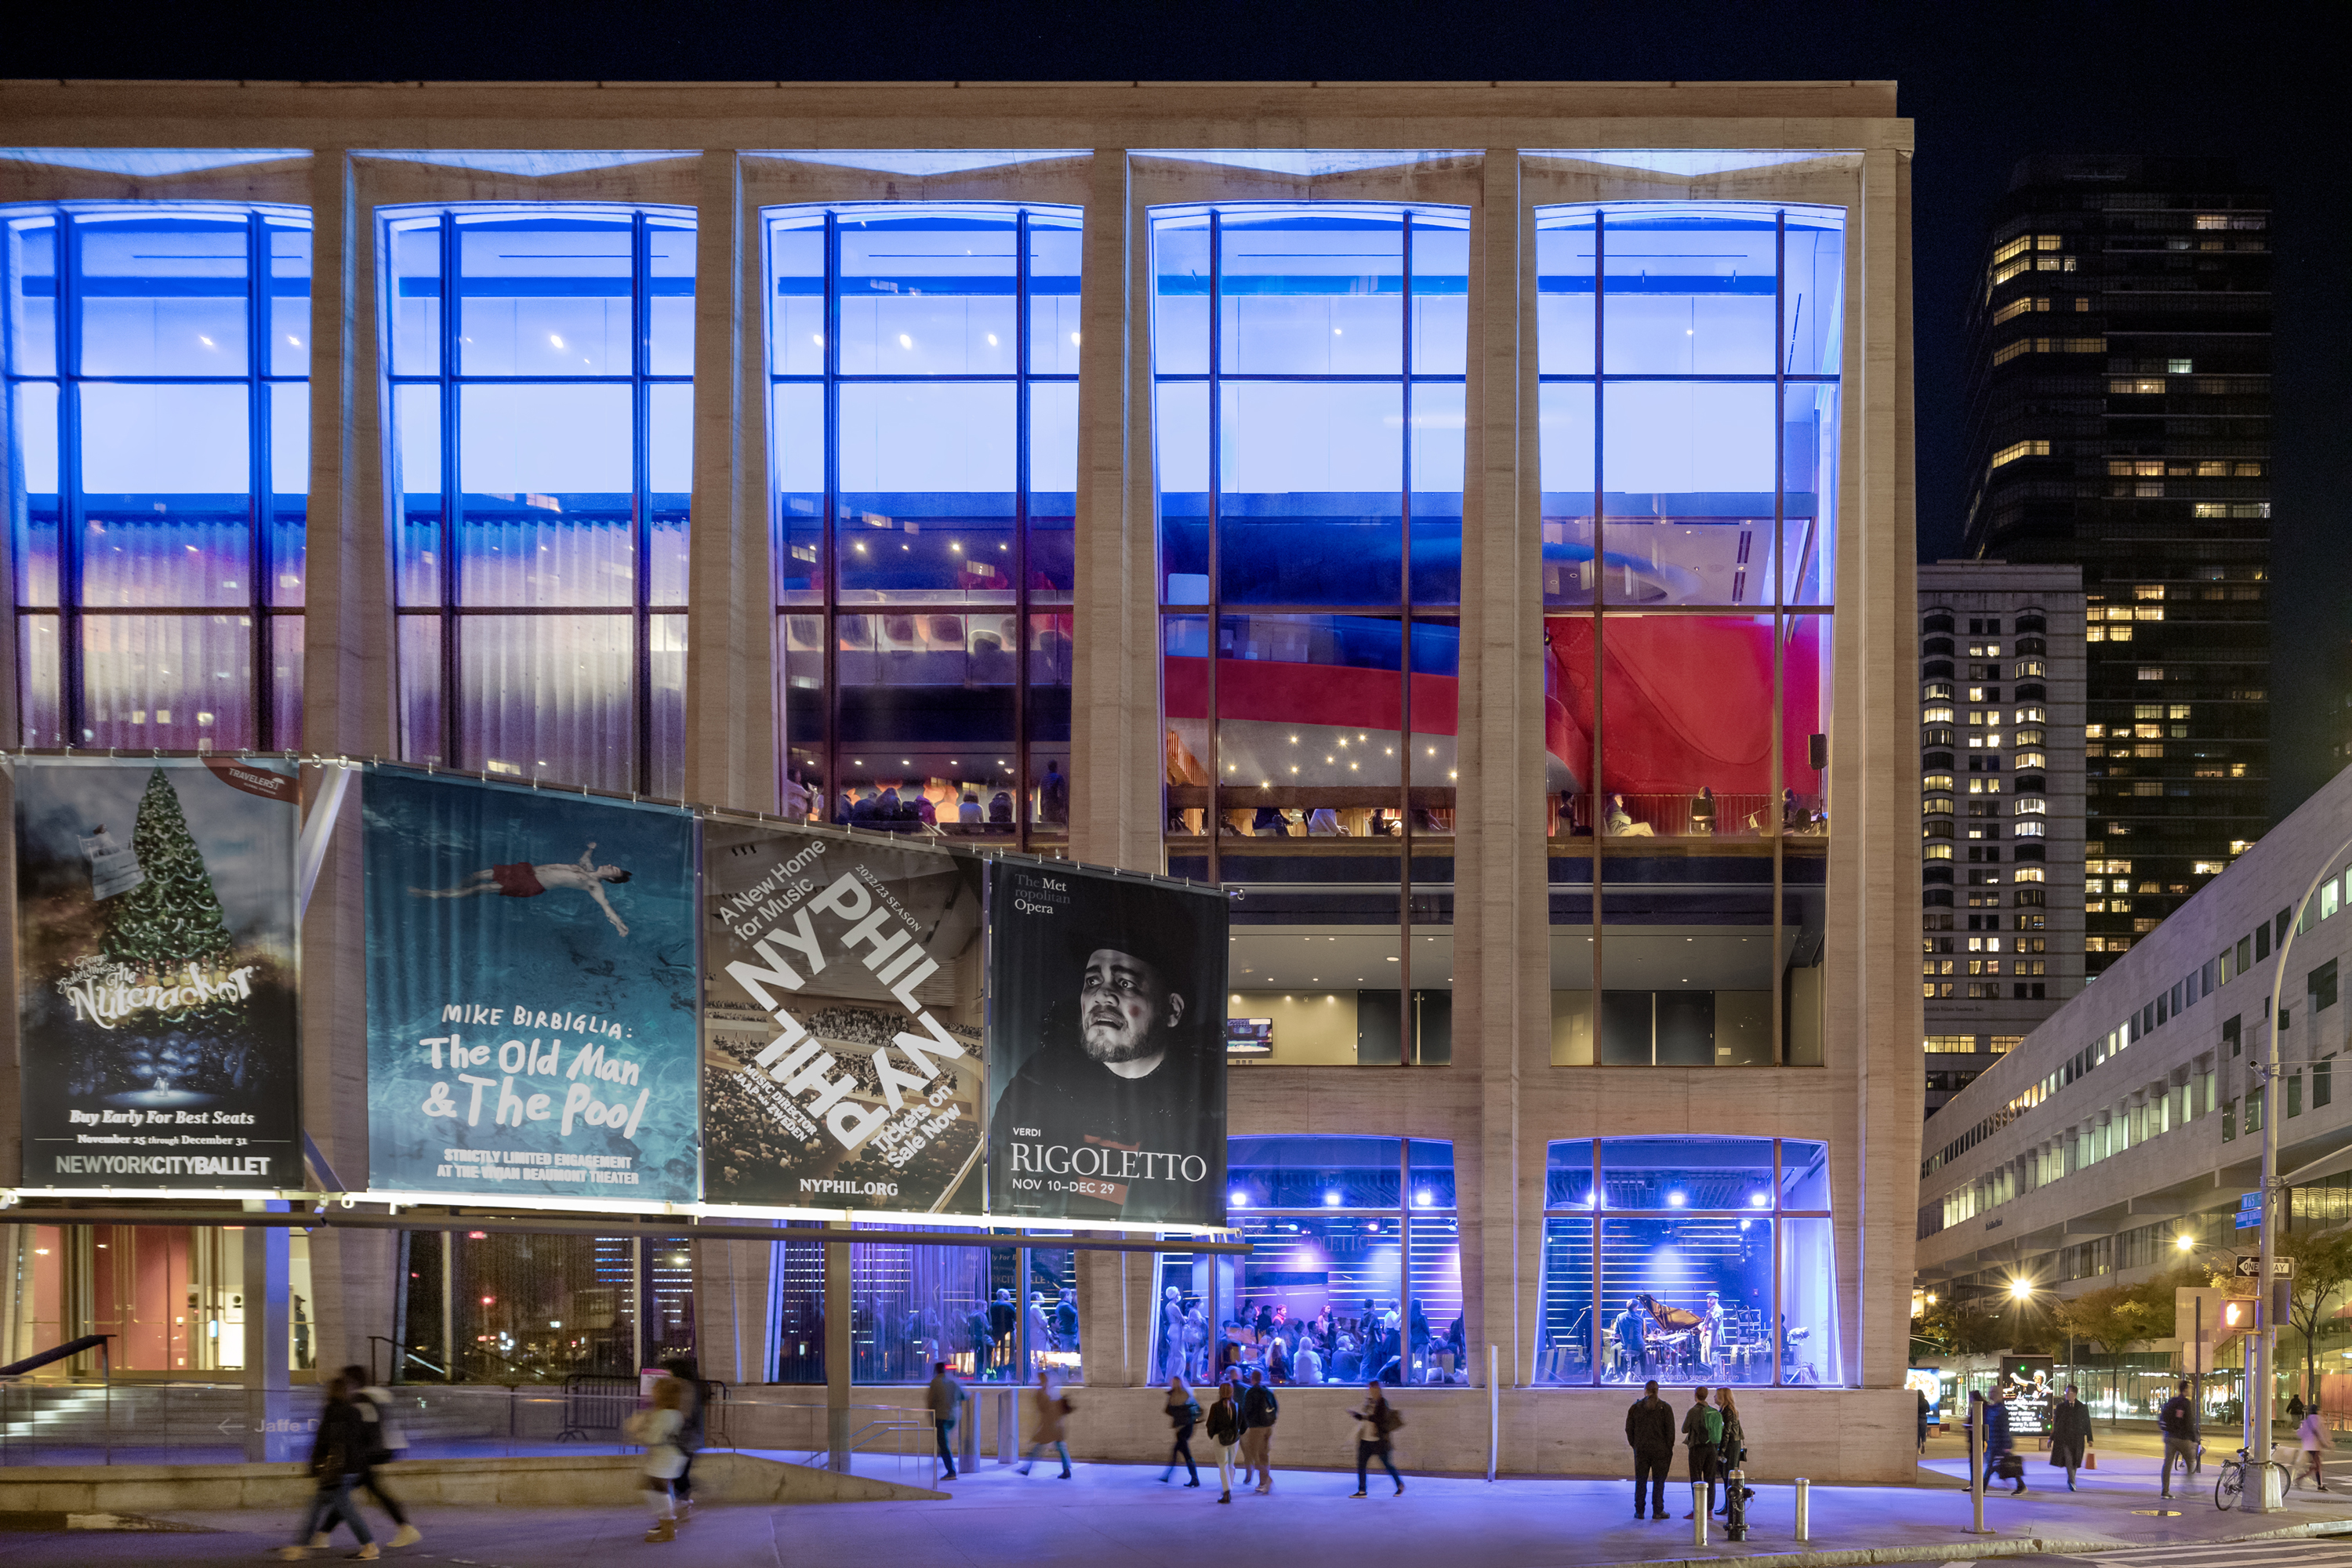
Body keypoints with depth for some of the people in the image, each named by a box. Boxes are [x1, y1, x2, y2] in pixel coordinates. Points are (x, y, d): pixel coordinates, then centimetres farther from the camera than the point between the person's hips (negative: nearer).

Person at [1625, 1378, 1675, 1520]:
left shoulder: (1635, 1407, 1)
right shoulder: (1665, 1408, -3)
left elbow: (1629, 1429, 3)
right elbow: (1670, 1430, -5)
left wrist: (1634, 1445, 11)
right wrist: (1669, 1449, 2)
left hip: (1641, 1450, 1)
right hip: (1660, 1450, -1)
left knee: (1640, 1481, 8)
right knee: (1659, 1481, 5)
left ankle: (1639, 1511, 9)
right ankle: (1658, 1511, 4)